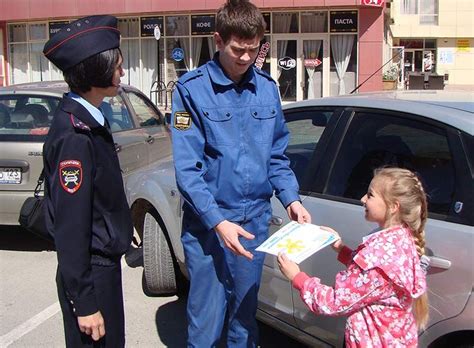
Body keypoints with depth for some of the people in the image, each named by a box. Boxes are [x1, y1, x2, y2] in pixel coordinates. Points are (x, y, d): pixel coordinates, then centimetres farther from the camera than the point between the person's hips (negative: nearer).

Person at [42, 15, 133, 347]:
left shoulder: (88, 121, 6)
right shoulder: (74, 134, -23)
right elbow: (71, 226, -22)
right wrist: (84, 302, -19)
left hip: (104, 263, 9)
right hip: (90, 272, -9)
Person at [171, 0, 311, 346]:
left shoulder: (267, 88, 5)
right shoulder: (192, 88, -9)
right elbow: (187, 169, -12)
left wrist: (291, 199, -3)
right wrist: (217, 221, -21)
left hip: (255, 220, 4)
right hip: (207, 224, -4)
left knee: (246, 316, 17)